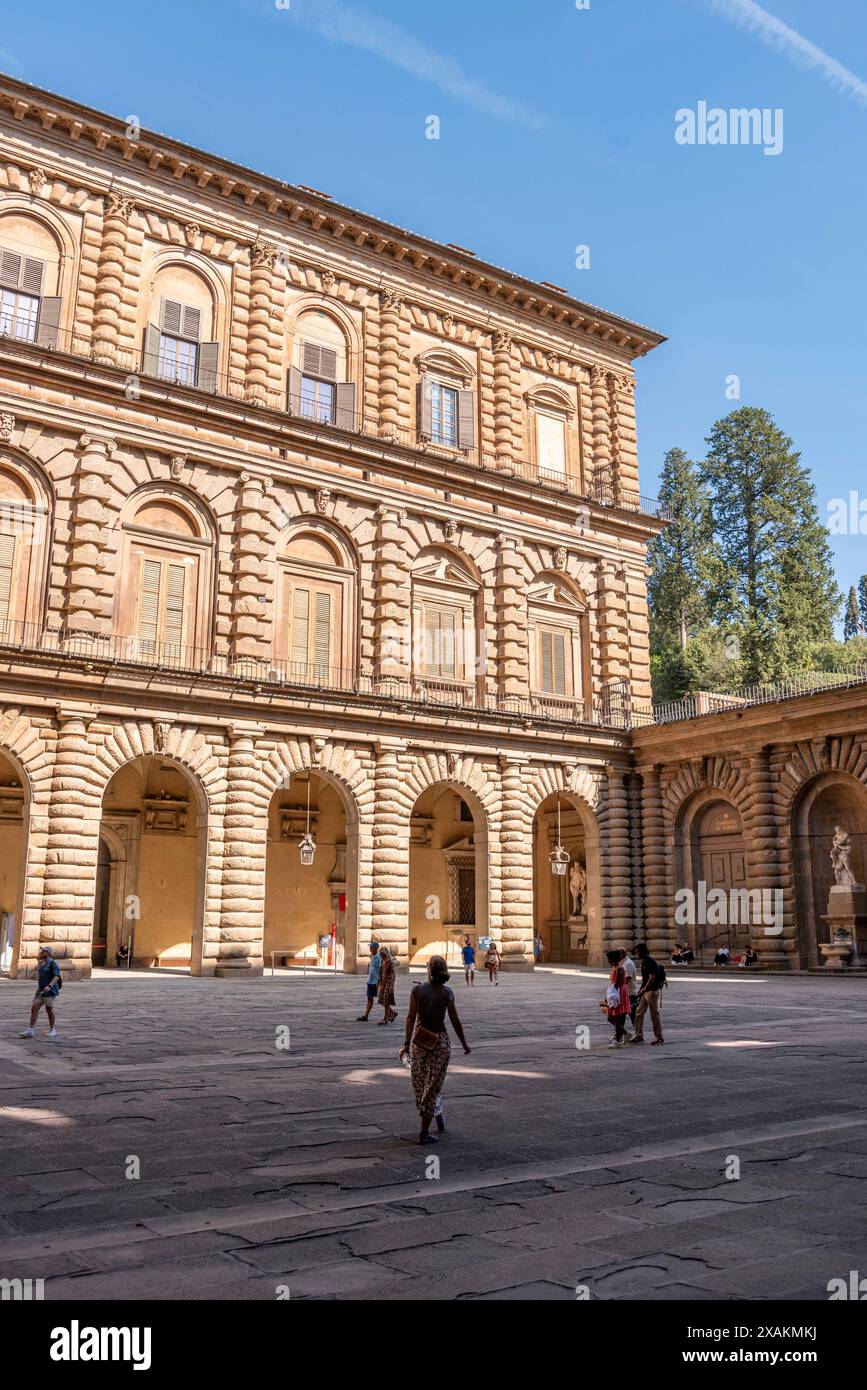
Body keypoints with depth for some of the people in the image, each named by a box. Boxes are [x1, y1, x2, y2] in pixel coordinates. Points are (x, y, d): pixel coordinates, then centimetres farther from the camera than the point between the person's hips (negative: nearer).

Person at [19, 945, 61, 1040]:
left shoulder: (52, 963, -11)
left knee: (49, 1010, 1)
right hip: (40, 990, 8)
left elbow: (57, 976, -19)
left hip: (50, 991, -8)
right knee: (34, 1008, -2)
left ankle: (52, 1030, 15)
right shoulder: (42, 963, 15)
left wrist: (49, 986, -32)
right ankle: (30, 1031, -3)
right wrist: (38, 961, 21)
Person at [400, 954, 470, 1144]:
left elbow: (411, 1017, -7)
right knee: (433, 1086, 6)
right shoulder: (447, 992, -8)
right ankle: (424, 1132, 6)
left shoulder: (417, 989, -4)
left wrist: (407, 1042, -4)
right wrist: (464, 1044, 5)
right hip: (440, 1041, -1)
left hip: (419, 1041, 1)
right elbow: (455, 1021, -6)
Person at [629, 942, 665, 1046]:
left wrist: (644, 989, -27)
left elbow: (652, 977, -23)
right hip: (645, 991, 10)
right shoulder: (643, 961, 13)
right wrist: (640, 990, 18)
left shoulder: (650, 962, -17)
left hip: (652, 991, -10)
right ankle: (639, 1035, 16)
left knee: (654, 1015, -2)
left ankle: (659, 1037, 6)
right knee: (639, 1013, 10)